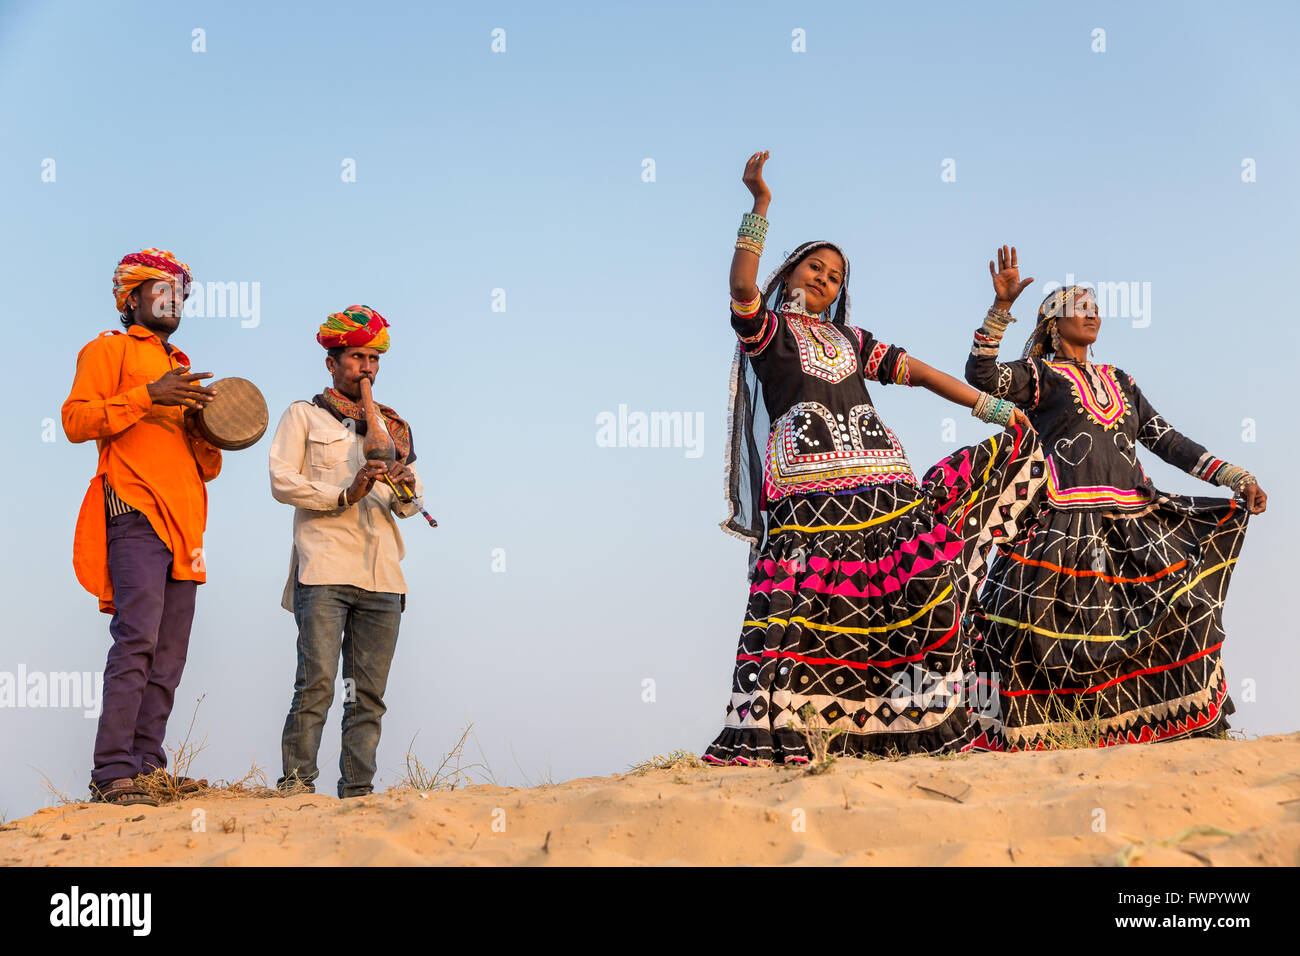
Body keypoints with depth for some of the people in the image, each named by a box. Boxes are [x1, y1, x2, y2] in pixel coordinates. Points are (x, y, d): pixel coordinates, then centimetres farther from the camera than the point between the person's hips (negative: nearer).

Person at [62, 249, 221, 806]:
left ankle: (145, 765, 2)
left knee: (169, 655, 1)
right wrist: (148, 397, -13)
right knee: (137, 642, -17)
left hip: (182, 524, 8)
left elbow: (207, 468, 28)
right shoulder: (109, 350, 10)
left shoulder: (181, 373, 30)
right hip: (136, 514, -7)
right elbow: (76, 419, -6)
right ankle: (112, 773, -19)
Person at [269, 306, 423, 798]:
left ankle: (358, 788, 4)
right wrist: (344, 494, -13)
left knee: (368, 693, 1)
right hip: (323, 569, -4)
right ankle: (296, 783, -8)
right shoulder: (304, 416, 11)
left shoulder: (393, 426, 23)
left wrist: (404, 493, -5)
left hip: (381, 573, 4)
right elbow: (282, 481, -1)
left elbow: (411, 503, 19)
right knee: (316, 683, -12)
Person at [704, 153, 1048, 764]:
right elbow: (742, 285, -8)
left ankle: (929, 723, -1)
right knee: (797, 599, -16)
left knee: (929, 585, -5)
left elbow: (915, 370, 26)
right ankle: (763, 733, -18)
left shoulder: (849, 340, 29)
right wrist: (759, 207, -11)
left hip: (880, 482, 6)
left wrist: (994, 408, 23)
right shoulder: (765, 329, 13)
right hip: (808, 489, -5)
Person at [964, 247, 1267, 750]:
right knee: (1040, 615, -14)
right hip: (1064, 516, -5)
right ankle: (1015, 731, -9)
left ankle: (1193, 715, 0)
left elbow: (1166, 440, 20)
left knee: (1182, 605, -4)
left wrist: (1236, 477, 12)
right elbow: (980, 376, -10)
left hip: (1132, 516, 5)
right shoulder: (1038, 374, 9)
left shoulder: (1118, 381, 25)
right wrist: (1002, 306, -17)